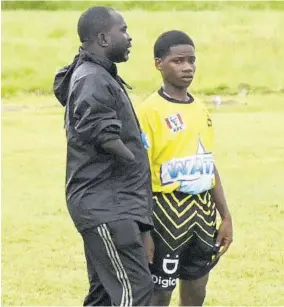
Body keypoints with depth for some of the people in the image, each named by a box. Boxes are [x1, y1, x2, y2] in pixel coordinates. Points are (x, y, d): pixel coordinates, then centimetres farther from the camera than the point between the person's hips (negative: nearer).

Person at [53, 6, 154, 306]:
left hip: (110, 205, 11)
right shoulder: (93, 81, -15)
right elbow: (106, 139, -26)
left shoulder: (100, 76, 17)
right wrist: (137, 164, -9)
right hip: (106, 206, -11)